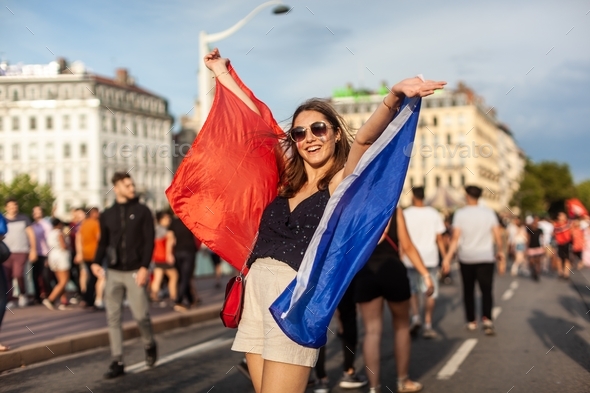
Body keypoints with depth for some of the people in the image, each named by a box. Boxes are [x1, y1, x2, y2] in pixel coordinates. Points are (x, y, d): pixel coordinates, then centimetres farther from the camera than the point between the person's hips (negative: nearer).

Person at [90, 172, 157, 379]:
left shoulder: (142, 211, 1)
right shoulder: (107, 215, 9)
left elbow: (149, 241, -4)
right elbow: (103, 242, 12)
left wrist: (144, 267, -15)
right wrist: (97, 262, -6)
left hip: (135, 272, -3)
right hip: (114, 272, 3)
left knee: (141, 315, -5)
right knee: (113, 318, 1)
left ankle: (149, 345, 25)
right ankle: (117, 362, 8)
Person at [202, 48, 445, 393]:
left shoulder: (342, 181, 0)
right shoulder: (287, 179, 16)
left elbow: (366, 139, -19)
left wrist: (395, 98, -36)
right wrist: (224, 75, 29)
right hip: (257, 293, 6)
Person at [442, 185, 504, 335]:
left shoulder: (460, 213, -6)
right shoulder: (489, 212, -1)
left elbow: (456, 238, -12)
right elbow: (498, 235, -3)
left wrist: (448, 257, -11)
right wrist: (500, 250, 14)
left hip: (466, 257, 0)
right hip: (486, 257, 0)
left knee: (468, 290, 14)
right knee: (486, 290, -1)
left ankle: (471, 321, 19)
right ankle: (487, 318, -20)